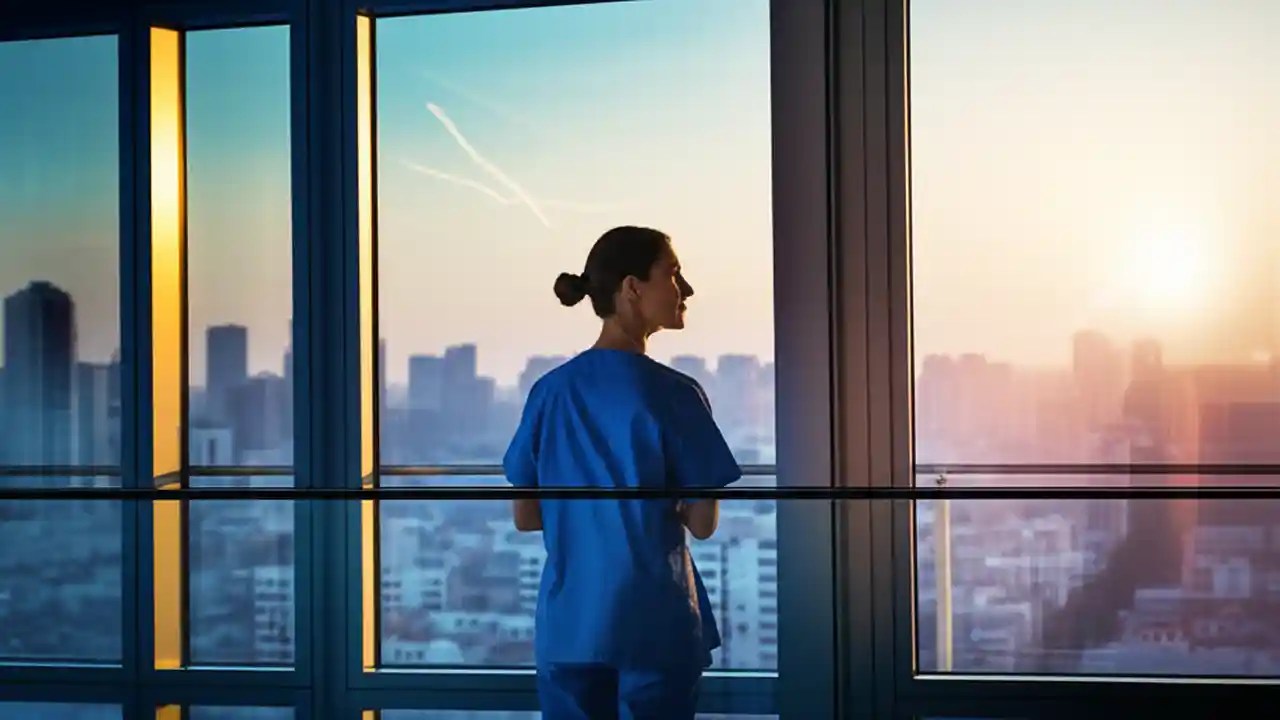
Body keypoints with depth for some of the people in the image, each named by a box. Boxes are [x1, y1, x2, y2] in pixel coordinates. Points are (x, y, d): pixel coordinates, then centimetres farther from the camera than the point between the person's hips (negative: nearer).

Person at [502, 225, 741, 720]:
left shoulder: (551, 390, 3)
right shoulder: (673, 395, -10)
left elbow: (524, 516, 7)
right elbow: (703, 523, -8)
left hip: (568, 626, 4)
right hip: (656, 624, -4)